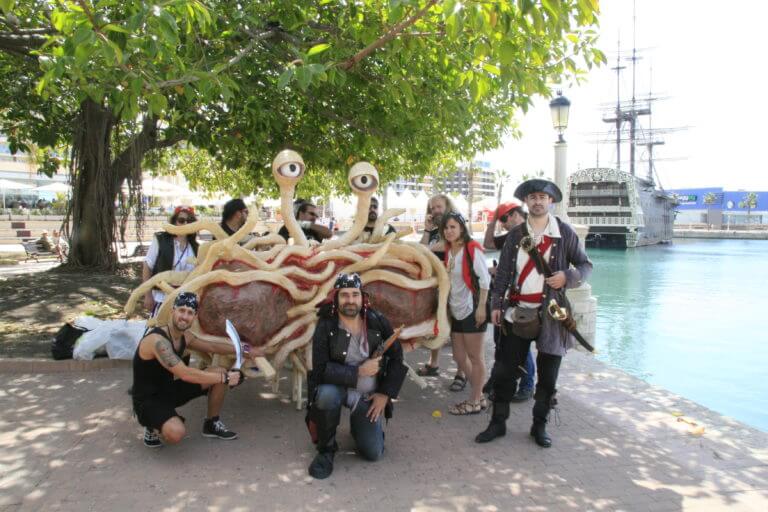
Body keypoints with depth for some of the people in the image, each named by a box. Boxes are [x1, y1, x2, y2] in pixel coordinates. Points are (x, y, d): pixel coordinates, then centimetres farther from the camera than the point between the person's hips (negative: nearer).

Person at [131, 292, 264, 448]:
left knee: (220, 372, 0)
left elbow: (212, 347, 14)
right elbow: (185, 374, -34)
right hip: (148, 400, -8)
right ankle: (153, 427, 1)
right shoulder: (157, 340, -30)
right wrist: (225, 378, -28)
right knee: (176, 433, -36)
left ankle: (212, 424, 17)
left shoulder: (185, 336, -1)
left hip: (169, 389, 8)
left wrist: (246, 350, 9)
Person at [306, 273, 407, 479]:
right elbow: (320, 369, -22)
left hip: (368, 396, 2)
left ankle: (359, 424, 31)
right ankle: (326, 448, -8)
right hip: (337, 387, -2)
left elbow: (396, 359, 0)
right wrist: (358, 372, -26)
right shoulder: (325, 326, -16)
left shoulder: (378, 322, -9)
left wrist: (385, 394, -6)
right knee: (326, 395, -37)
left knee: (373, 453, -4)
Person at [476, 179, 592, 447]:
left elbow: (585, 265, 7)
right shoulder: (516, 234, 7)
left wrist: (567, 277, -13)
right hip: (517, 312, 2)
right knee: (503, 370, 4)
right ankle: (498, 423, 19)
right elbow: (503, 271, 6)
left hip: (551, 313, -1)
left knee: (548, 375, 8)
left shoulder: (565, 232, 1)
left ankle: (539, 426, 25)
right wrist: (496, 304, -1)